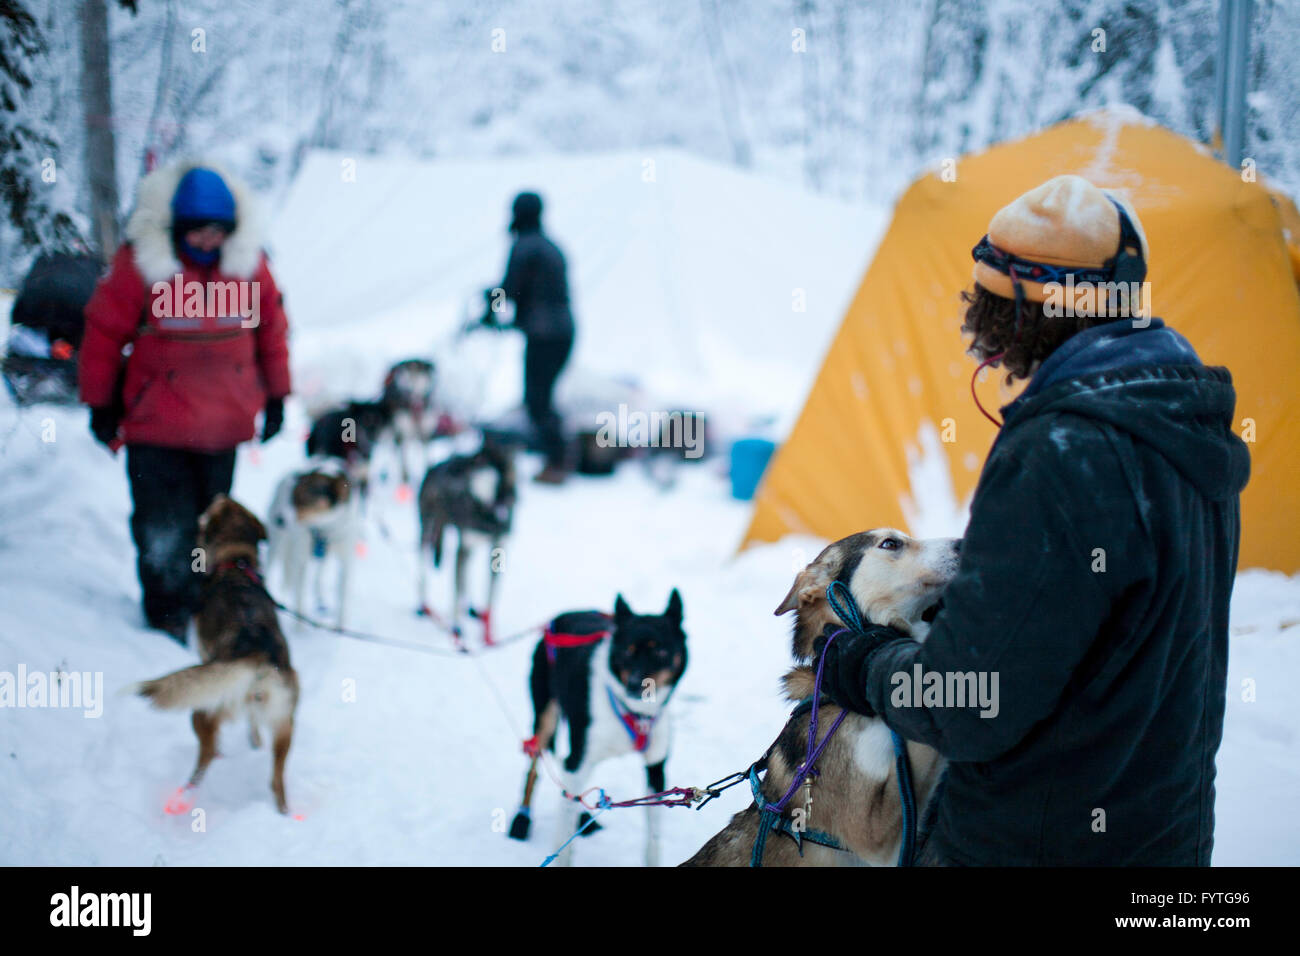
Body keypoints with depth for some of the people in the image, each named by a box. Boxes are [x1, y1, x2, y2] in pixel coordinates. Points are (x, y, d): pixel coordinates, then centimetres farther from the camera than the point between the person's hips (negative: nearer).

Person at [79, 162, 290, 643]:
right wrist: (100, 404, 2)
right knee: (165, 527, -2)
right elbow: (104, 332, -3)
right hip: (156, 424, -3)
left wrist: (276, 396, 12)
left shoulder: (249, 263, -3)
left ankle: (204, 602, 27)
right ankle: (169, 613, 14)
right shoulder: (139, 263, -12)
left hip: (224, 421, 3)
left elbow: (271, 327, 10)